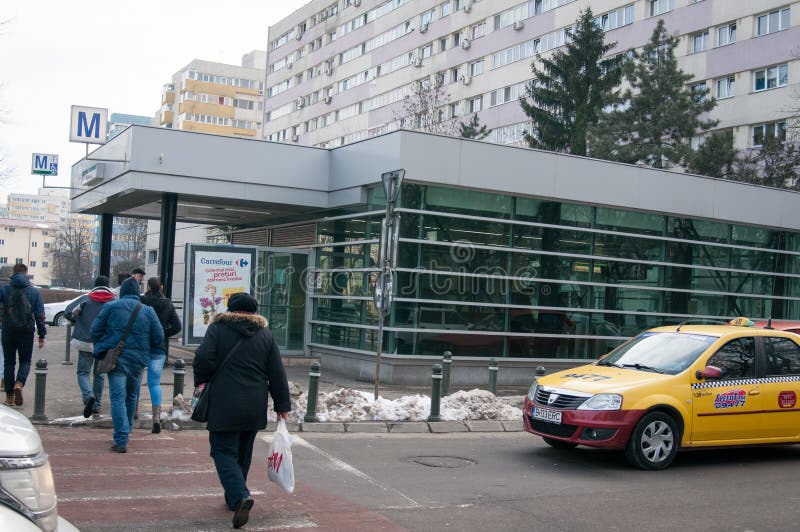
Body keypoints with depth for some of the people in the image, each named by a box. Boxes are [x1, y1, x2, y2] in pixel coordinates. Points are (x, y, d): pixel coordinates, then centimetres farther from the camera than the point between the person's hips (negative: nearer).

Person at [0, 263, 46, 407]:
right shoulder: (34, 291, 0)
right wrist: (42, 335, 4)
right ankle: (19, 384, -16)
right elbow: (40, 315, 0)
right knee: (25, 361, 11)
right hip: (27, 332, 0)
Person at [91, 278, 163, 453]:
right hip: (138, 360, 3)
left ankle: (121, 441, -13)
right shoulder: (148, 311, 4)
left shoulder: (111, 307, -1)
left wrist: (101, 349, 15)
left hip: (115, 359, -3)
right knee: (131, 396, 21)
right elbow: (158, 337, 2)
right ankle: (126, 430, 37)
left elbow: (96, 330, 0)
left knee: (118, 398, -5)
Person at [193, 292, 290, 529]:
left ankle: (240, 496, -21)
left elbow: (203, 359, -13)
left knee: (224, 452, -1)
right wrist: (282, 405, 11)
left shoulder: (217, 328, -2)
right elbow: (277, 373, 6)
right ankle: (233, 497, 28)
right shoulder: (265, 334, 8)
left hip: (224, 405, -4)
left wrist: (201, 381, 7)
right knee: (243, 453, 18)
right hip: (254, 408, 4)